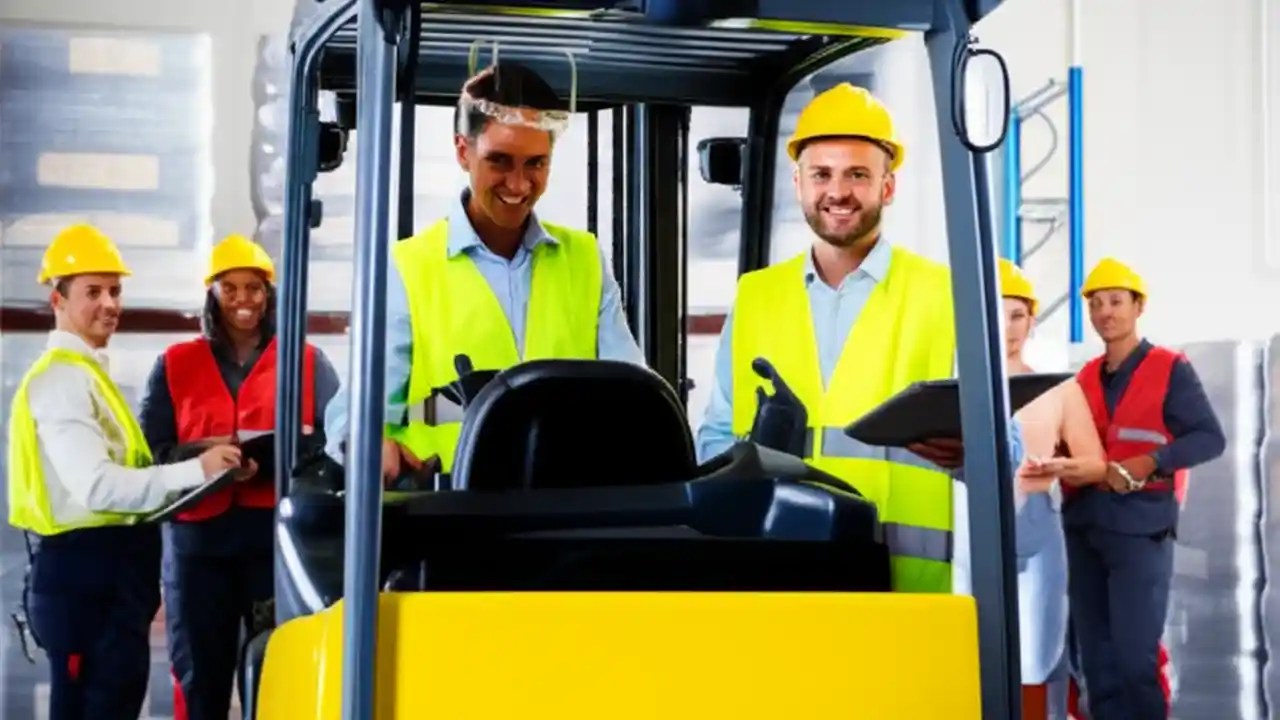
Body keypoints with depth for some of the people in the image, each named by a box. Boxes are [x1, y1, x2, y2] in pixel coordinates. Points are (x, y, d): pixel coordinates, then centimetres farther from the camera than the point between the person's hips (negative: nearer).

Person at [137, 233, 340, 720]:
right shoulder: (175, 365, 15)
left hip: (282, 536, -1)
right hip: (198, 537, 1)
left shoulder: (308, 362, 12)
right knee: (200, 678, 3)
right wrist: (205, 453, -13)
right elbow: (150, 452, 6)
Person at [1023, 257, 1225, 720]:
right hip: (1083, 525, 5)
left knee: (1135, 653, -10)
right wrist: (1057, 466, -8)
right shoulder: (1085, 378, 14)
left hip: (1140, 524, -5)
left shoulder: (1170, 369, -1)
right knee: (1095, 654, 7)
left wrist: (1140, 467, -21)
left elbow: (1210, 438, -10)